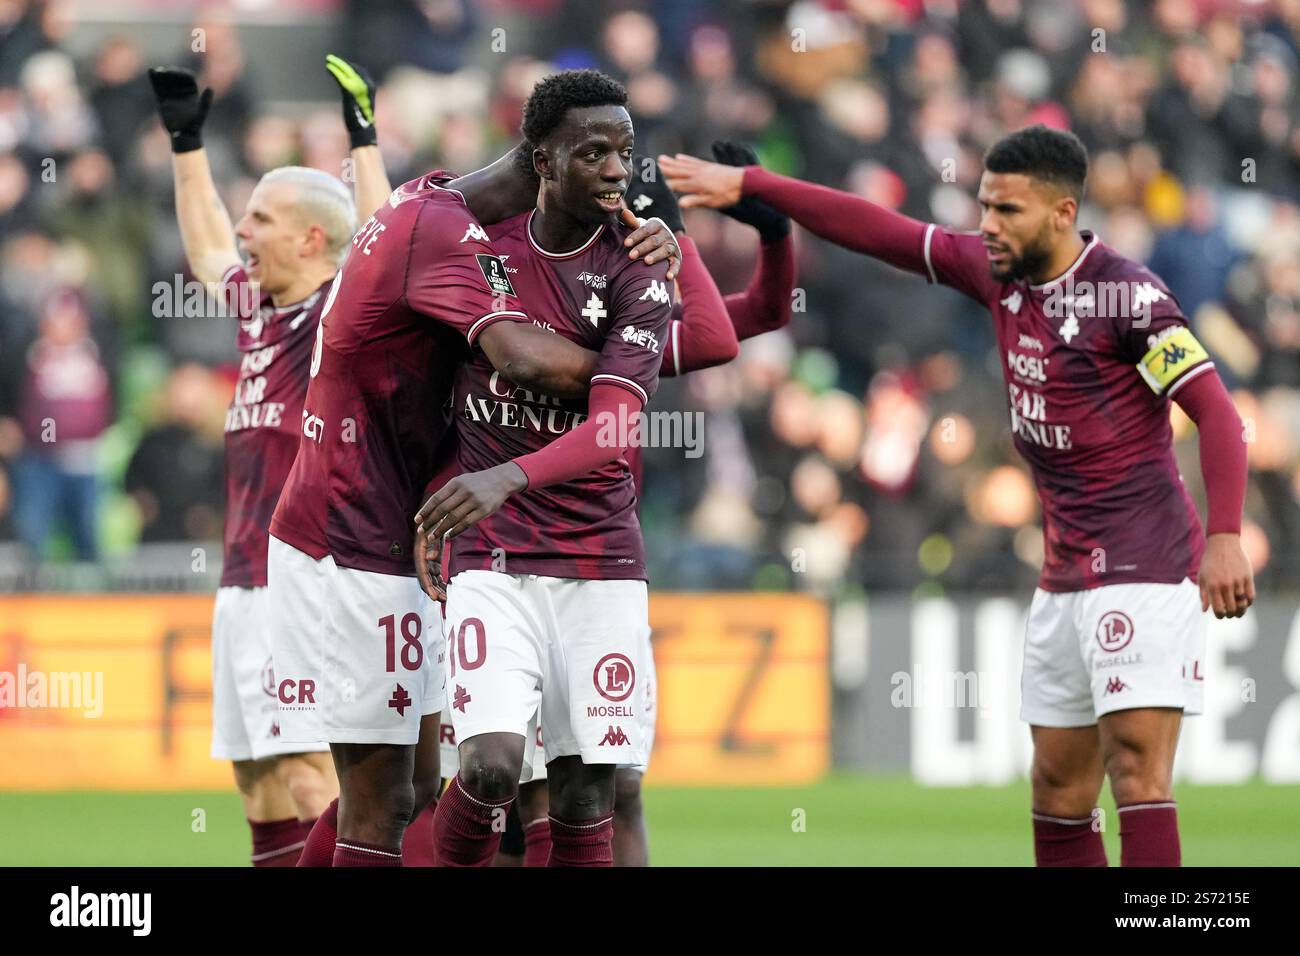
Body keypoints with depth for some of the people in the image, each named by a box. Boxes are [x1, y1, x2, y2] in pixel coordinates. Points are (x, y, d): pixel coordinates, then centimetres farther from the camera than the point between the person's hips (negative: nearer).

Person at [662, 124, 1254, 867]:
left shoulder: (1127, 295, -14)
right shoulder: (999, 273, 7)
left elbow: (1216, 412, -18)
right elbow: (880, 231, 13)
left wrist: (1225, 538, -28)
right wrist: (747, 185, 11)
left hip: (1144, 569, -8)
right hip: (1066, 576, 8)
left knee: (1137, 769, -17)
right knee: (1059, 786, 8)